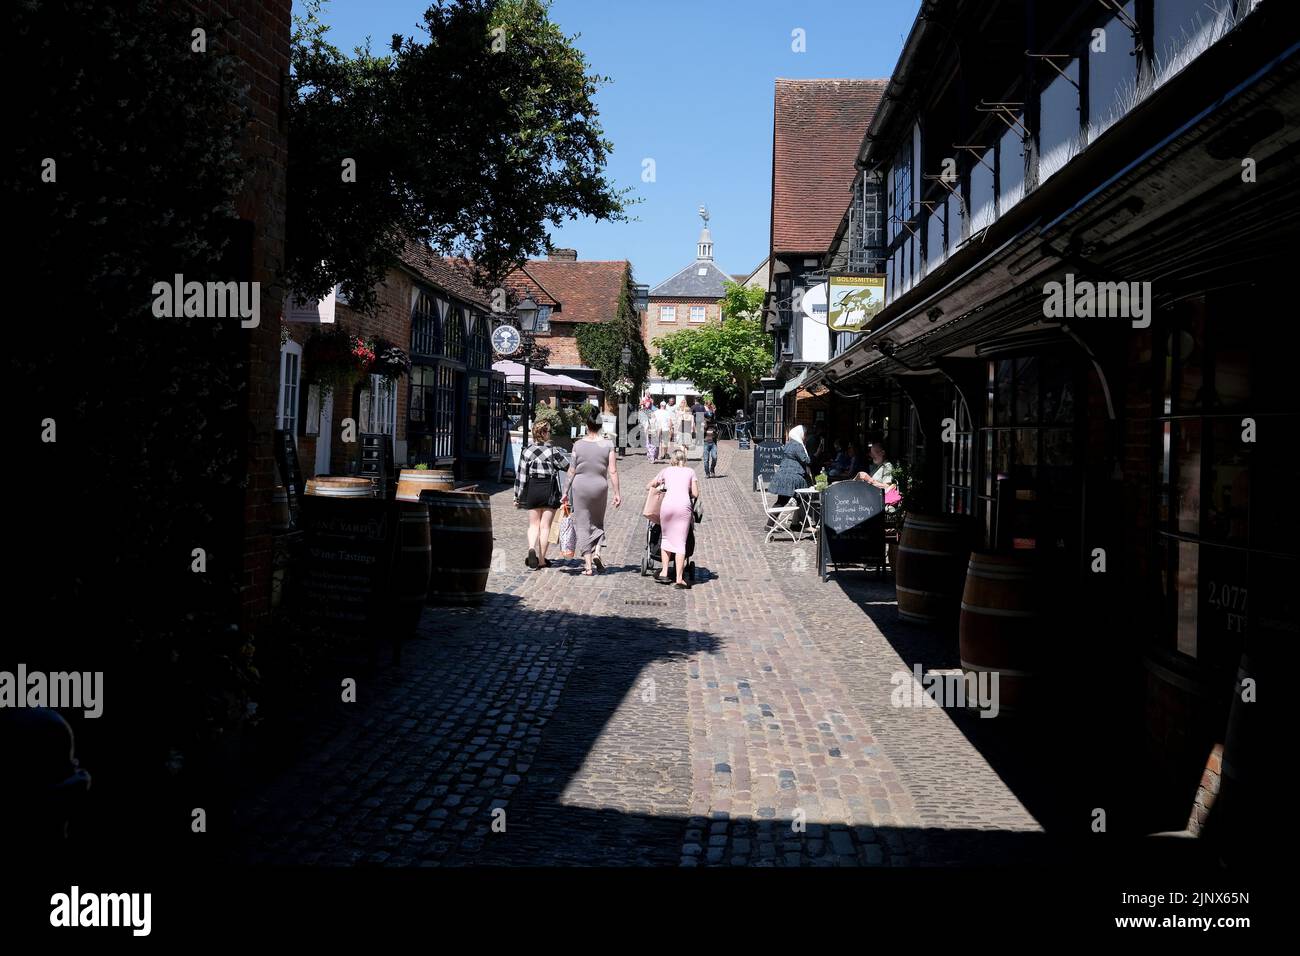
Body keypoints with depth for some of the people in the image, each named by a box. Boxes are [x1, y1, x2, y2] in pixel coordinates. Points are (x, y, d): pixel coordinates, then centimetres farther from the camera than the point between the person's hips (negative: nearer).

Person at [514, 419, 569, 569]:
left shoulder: (527, 451, -1)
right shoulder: (553, 450, -9)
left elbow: (521, 475, 1)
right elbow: (567, 466, -5)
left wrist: (518, 496, 7)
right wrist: (561, 452, 10)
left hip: (532, 490, 2)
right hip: (550, 490, -2)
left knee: (533, 524, 11)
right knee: (545, 526, 5)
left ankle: (532, 548, -14)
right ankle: (541, 559, 8)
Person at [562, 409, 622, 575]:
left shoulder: (578, 444, -5)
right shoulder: (608, 446, -4)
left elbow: (572, 471, -2)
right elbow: (613, 471, -6)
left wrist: (566, 492, 7)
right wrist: (617, 493, 1)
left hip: (580, 486, -1)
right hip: (600, 486, 1)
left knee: (583, 525, 5)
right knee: (598, 522, 22)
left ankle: (588, 566, 1)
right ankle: (597, 552, 0)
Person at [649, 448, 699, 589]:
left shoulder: (667, 470, 21)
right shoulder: (690, 471, 19)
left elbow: (648, 487, 27)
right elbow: (695, 494, 13)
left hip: (667, 504, 1)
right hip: (684, 505, -1)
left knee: (666, 537, 18)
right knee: (680, 542, -1)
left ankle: (664, 573, 13)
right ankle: (679, 578, -8)